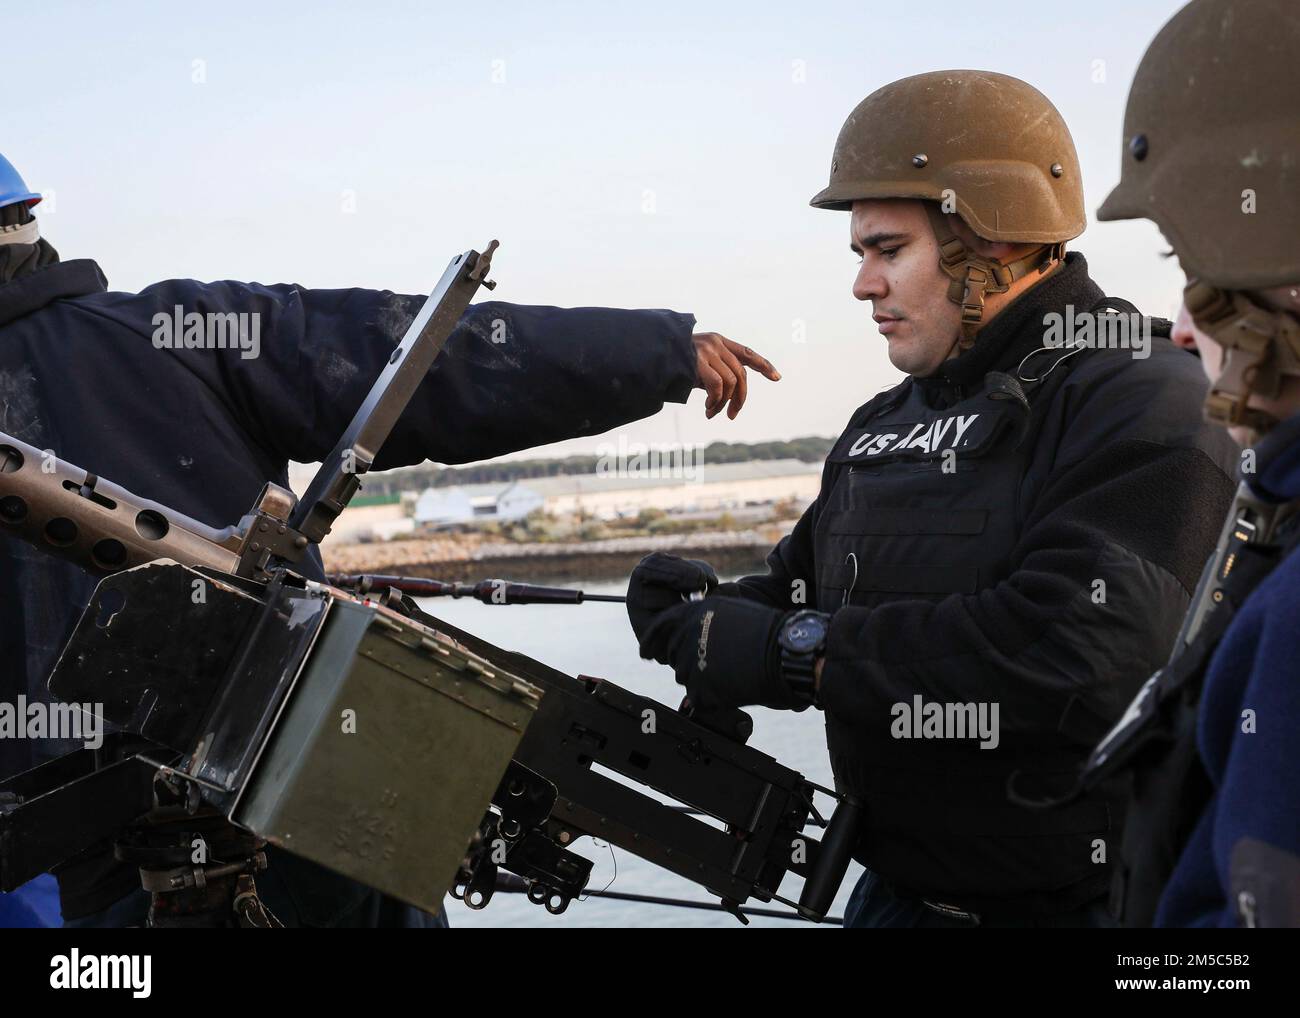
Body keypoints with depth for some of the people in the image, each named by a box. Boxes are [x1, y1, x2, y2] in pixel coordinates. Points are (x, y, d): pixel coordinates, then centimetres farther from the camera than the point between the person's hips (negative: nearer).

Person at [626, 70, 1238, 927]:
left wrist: (791, 649, -24)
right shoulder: (889, 424, 11)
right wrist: (714, 610, -8)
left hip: (1080, 903, -7)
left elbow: (1081, 649, -28)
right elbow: (806, 593, 17)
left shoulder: (1143, 401, -15)